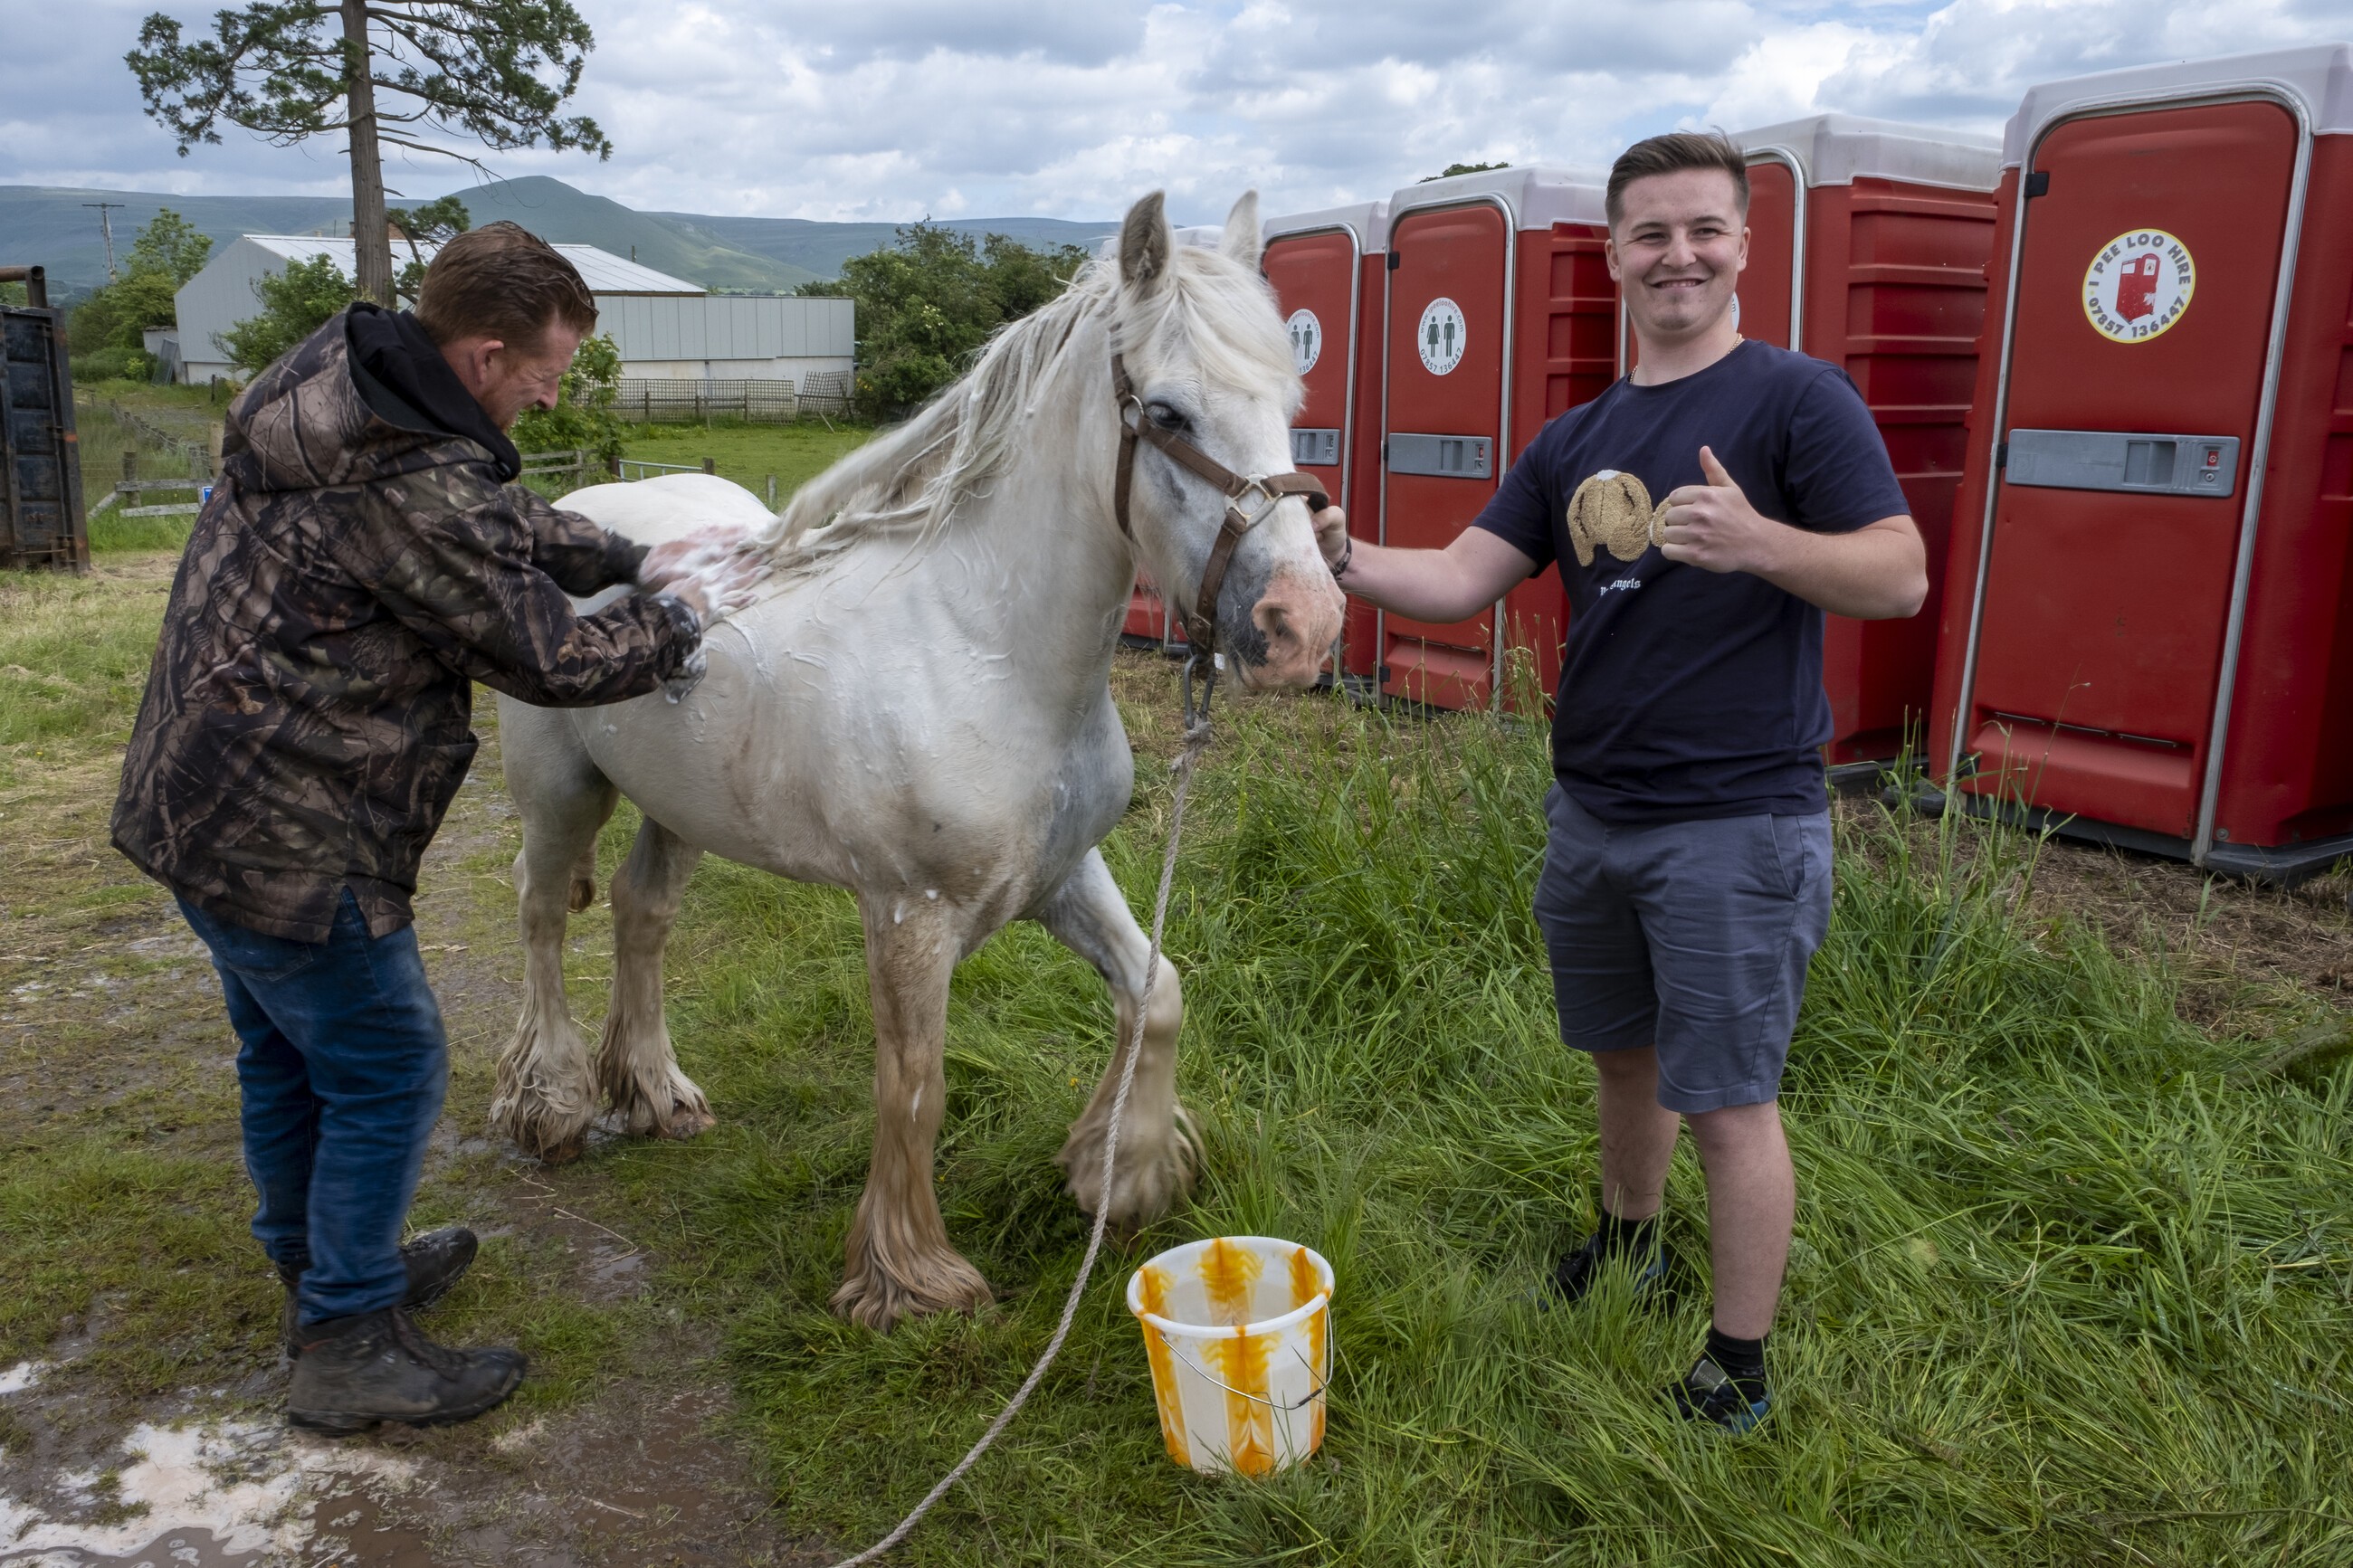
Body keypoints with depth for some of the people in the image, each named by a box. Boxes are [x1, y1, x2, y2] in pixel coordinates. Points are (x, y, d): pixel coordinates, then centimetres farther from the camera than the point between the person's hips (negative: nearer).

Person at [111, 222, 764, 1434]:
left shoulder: (340, 393, 5)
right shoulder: (413, 488, -27)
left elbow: (505, 522, 18)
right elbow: (546, 658, -17)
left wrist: (636, 560, 11)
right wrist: (682, 618, -3)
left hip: (194, 798, 10)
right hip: (287, 841, -10)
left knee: (288, 1056, 23)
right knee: (386, 1072, 4)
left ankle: (320, 1268, 42)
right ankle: (346, 1349, 17)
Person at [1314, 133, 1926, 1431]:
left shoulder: (1796, 398, -7)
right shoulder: (1576, 439, 10)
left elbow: (1901, 576, -12)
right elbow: (1463, 580, 3)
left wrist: (1761, 544, -30)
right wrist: (1345, 562, -16)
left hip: (1736, 825, -6)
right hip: (1590, 815, 6)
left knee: (1726, 1101, 2)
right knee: (1625, 1053, 22)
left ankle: (1737, 1374, 18)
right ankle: (1628, 1243, 46)